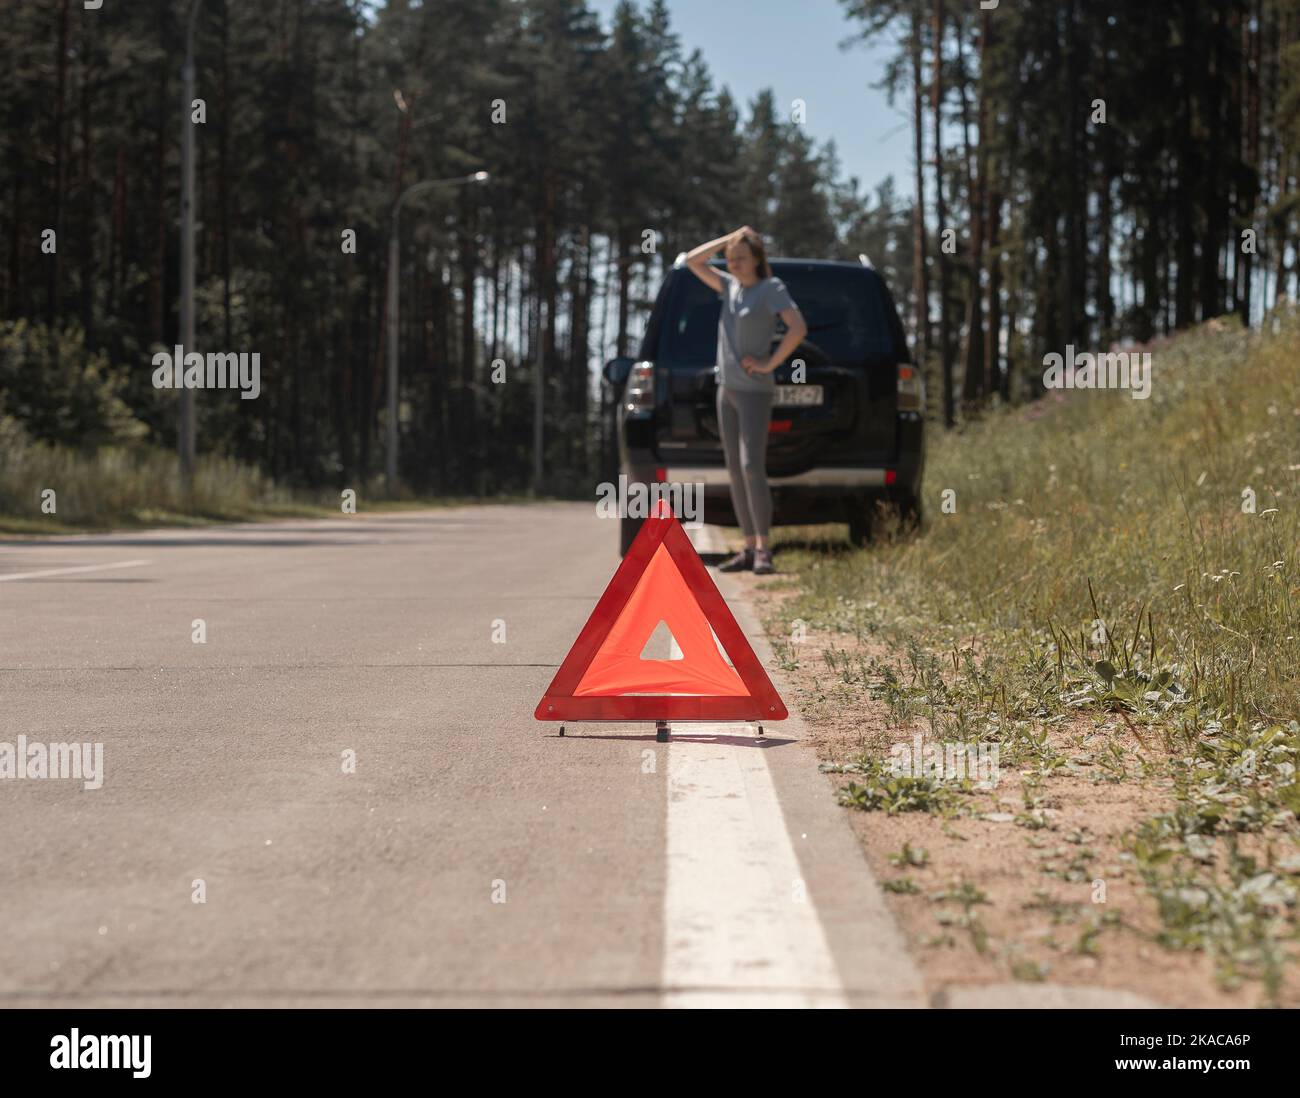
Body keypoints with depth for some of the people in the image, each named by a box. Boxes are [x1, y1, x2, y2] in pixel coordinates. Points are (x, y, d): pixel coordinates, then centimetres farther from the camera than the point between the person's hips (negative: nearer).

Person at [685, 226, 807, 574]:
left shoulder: (772, 288, -8)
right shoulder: (731, 286, 12)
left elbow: (798, 328, -20)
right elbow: (692, 261, 15)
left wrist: (769, 364, -17)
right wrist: (729, 239, 8)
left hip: (754, 391, -8)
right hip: (727, 389, 8)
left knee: (752, 468, -16)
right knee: (735, 471, 5)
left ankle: (764, 549, -15)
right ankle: (749, 548, 8)